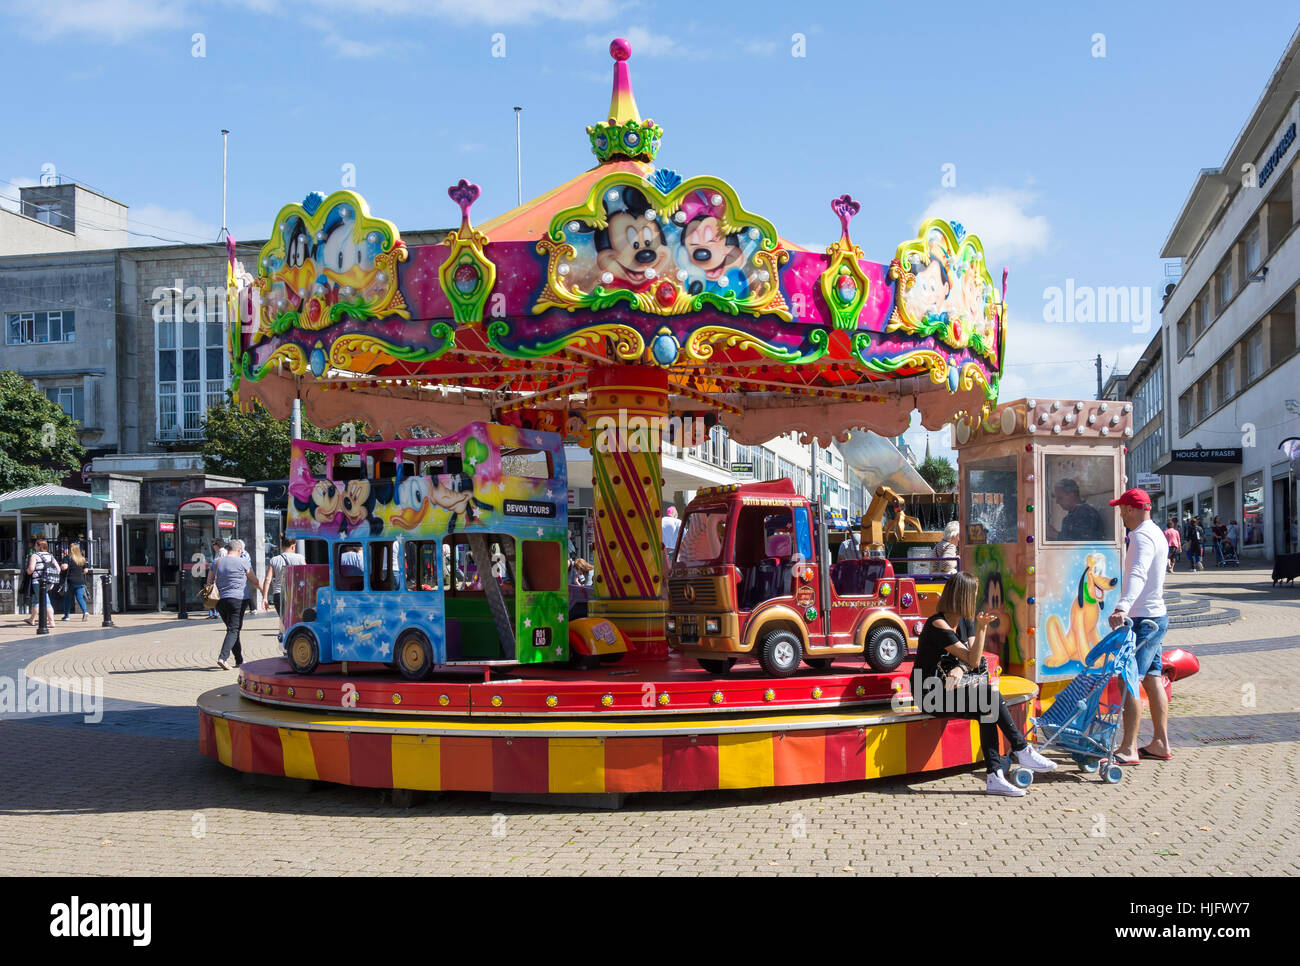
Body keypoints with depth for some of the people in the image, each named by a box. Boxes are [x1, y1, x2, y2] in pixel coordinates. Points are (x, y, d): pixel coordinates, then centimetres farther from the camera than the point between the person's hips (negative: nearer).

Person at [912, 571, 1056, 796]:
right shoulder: (938, 625, -18)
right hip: (930, 693, -8)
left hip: (948, 688, 8)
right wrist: (981, 628, -26)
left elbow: (972, 659, -1)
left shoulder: (965, 621, 8)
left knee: (987, 711, -20)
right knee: (989, 694, -24)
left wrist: (960, 668, -22)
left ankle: (995, 777, -25)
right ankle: (1021, 751, -14)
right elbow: (973, 660, -18)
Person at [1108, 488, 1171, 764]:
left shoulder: (1142, 536, -17)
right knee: (1152, 680, 13)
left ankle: (1128, 749, -11)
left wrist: (1123, 607, -49)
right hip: (1156, 617, 10)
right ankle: (1161, 743, 17)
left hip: (1143, 620, -10)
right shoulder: (1156, 533, 17)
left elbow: (1138, 575, -35)